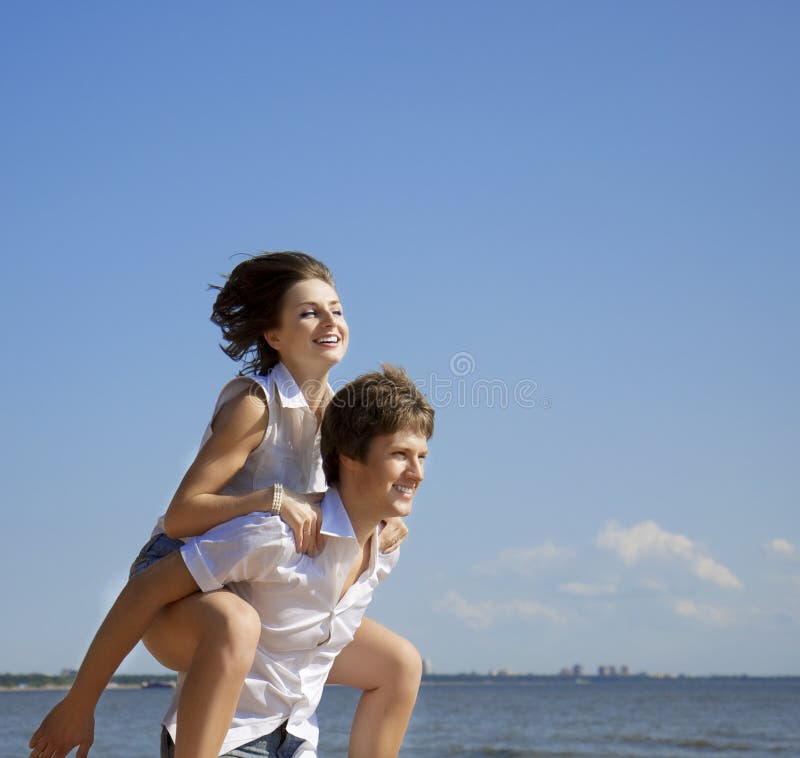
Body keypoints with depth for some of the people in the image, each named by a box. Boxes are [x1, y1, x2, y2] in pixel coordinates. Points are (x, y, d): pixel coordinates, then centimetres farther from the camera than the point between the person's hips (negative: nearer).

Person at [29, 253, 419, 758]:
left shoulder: (336, 410, 3)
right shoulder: (255, 403, -20)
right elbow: (181, 515, -24)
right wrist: (272, 499, -36)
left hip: (257, 596, 8)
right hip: (176, 585, -8)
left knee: (401, 663, 8)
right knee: (234, 625, -44)